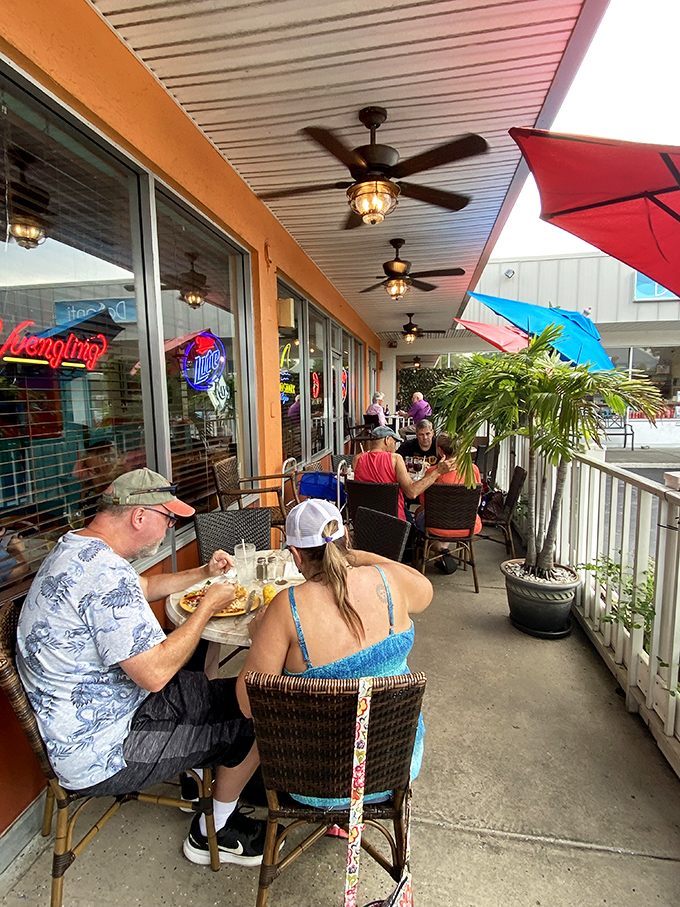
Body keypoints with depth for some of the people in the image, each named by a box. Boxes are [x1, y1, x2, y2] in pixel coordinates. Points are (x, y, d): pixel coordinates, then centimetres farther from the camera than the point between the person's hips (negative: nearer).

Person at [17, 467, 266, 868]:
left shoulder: (75, 548, 4)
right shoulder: (105, 574, -31)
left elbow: (145, 587, 21)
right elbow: (155, 673, -31)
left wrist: (203, 573, 12)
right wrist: (208, 606, -18)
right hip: (99, 755, -9)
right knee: (255, 722, 0)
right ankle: (213, 833, 24)